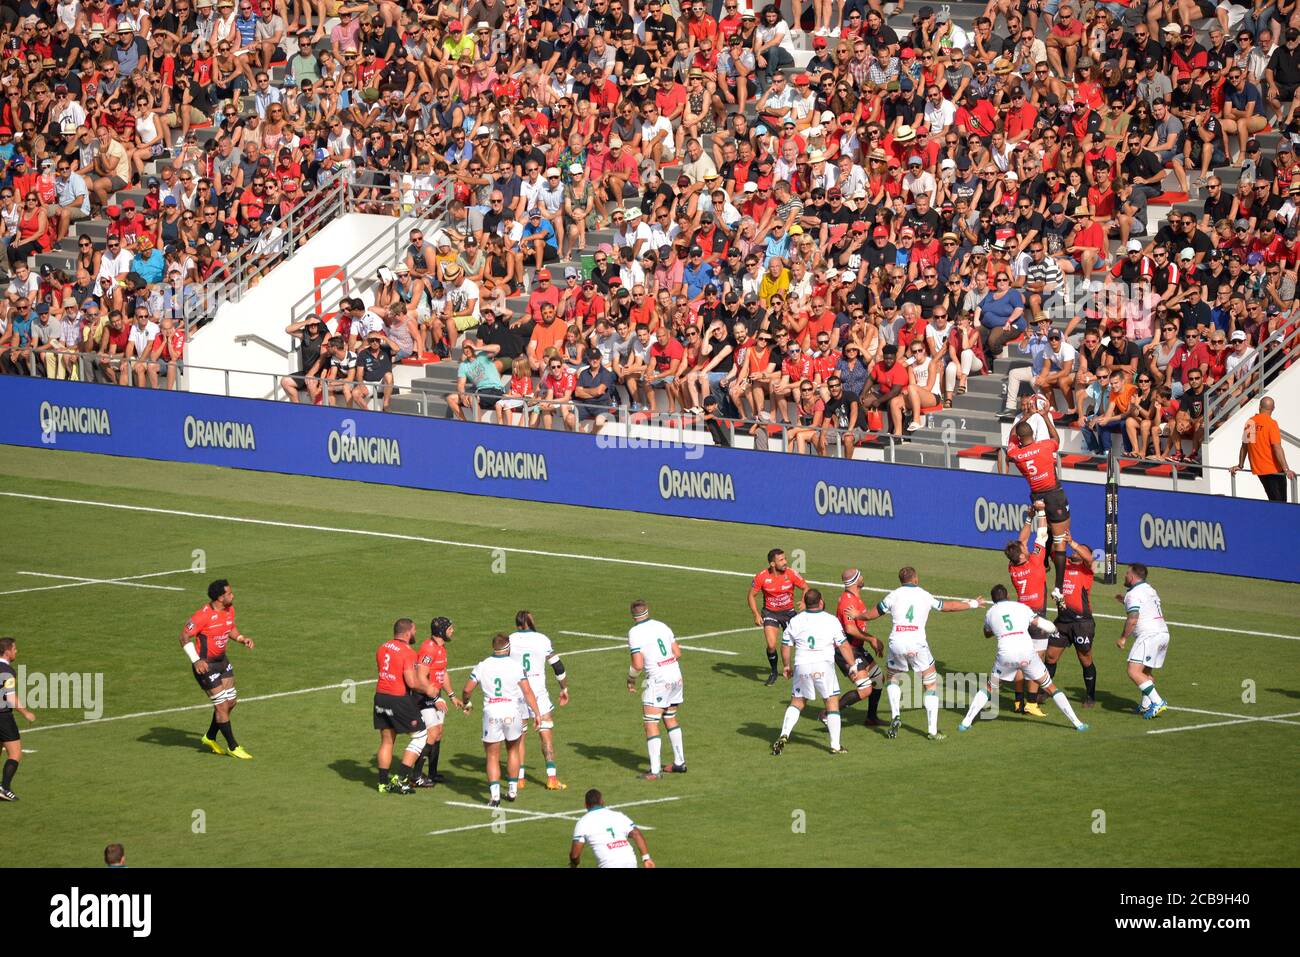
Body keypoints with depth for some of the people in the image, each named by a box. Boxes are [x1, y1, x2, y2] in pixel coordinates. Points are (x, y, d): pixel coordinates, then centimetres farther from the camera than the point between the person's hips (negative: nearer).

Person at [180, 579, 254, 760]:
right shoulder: (204, 615, -25)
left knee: (230, 702, 12)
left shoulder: (229, 610, 0)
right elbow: (184, 636, -20)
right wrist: (196, 661, -26)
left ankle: (210, 738, 32)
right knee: (222, 705, -5)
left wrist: (242, 638, -1)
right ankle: (232, 747, 7)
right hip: (206, 664, -8)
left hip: (222, 660, 8)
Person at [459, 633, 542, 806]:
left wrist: (465, 703, 22)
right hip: (511, 713, 0)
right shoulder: (515, 666, -2)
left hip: (491, 713, 0)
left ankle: (494, 795, -9)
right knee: (513, 750, 22)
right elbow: (527, 691, -4)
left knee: (492, 757, 5)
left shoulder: (482, 666, 1)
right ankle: (512, 790, 26)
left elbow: (467, 689, 1)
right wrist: (537, 713, 0)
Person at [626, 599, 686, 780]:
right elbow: (677, 653, 10)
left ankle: (654, 771, -7)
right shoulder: (662, 626, 8)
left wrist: (630, 680, 2)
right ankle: (679, 763, 26)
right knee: (670, 718, 21)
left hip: (657, 680, -7)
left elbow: (638, 665, -15)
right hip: (676, 676, 7)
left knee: (651, 724, -2)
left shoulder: (635, 632, -10)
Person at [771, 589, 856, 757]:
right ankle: (835, 745, 3)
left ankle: (784, 735, 0)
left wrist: (786, 666, 27)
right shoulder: (831, 620, -3)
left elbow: (785, 646, 12)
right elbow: (844, 646, 0)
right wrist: (852, 665, 11)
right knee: (832, 702, 7)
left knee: (797, 703, 17)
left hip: (802, 667, 3)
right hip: (824, 666, -2)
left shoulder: (795, 621, 5)